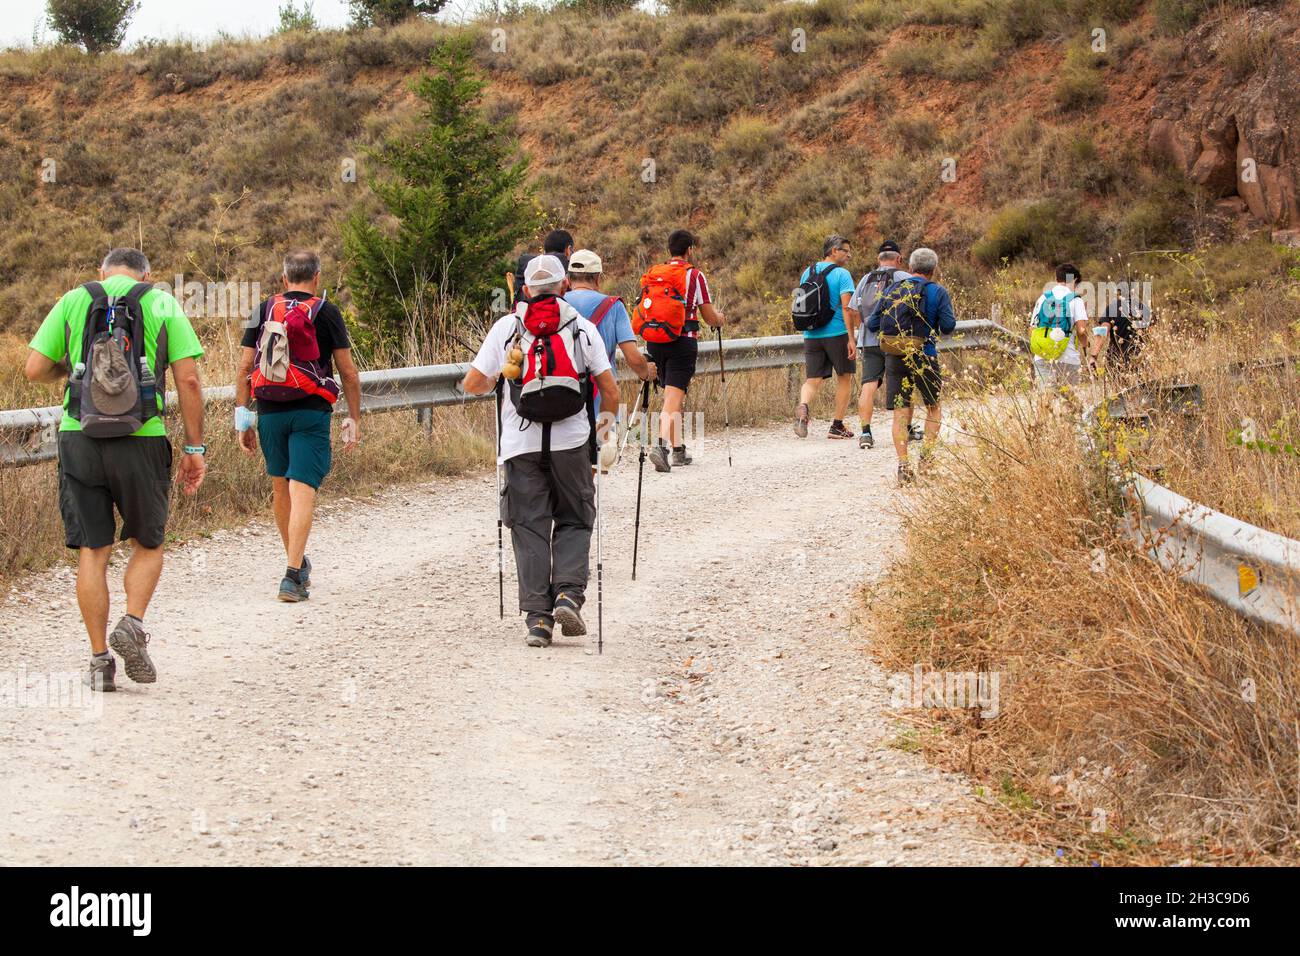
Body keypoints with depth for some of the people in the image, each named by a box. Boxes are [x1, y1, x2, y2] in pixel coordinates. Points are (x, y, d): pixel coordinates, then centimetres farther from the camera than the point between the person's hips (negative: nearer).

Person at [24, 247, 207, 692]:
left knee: (92, 552, 7)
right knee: (147, 544, 16)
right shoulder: (162, 304, 6)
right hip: (143, 440, -1)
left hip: (79, 439, 1)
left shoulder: (74, 300, 8)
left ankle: (100, 660, 5)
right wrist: (194, 447, 2)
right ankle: (132, 623, -7)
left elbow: (35, 369, 3)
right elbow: (188, 379, -2)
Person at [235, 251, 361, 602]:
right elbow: (348, 372, 0)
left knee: (280, 487, 19)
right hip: (311, 411, -3)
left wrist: (242, 420, 9)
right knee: (303, 490, -7)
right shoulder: (326, 313, 1)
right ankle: (293, 574, -18)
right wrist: (354, 419, 8)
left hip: (269, 412, 3)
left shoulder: (263, 312, 8)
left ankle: (297, 561, 34)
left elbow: (244, 368, 5)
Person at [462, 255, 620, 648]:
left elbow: (471, 385, 6)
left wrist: (494, 381, 28)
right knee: (574, 521, 14)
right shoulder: (582, 327, 4)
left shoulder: (506, 327, 5)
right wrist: (607, 419, 24)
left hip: (521, 443, 0)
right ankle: (568, 593, -7)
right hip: (571, 439, 0)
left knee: (529, 528, 5)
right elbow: (610, 392, 3)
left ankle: (537, 616, -2)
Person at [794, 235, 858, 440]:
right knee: (845, 378, 12)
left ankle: (802, 406, -27)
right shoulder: (842, 274, -8)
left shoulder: (807, 273, 11)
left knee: (812, 380, 5)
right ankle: (837, 426, 12)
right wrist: (851, 338, -18)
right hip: (837, 333, -4)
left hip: (811, 335, 4)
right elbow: (847, 307, -17)